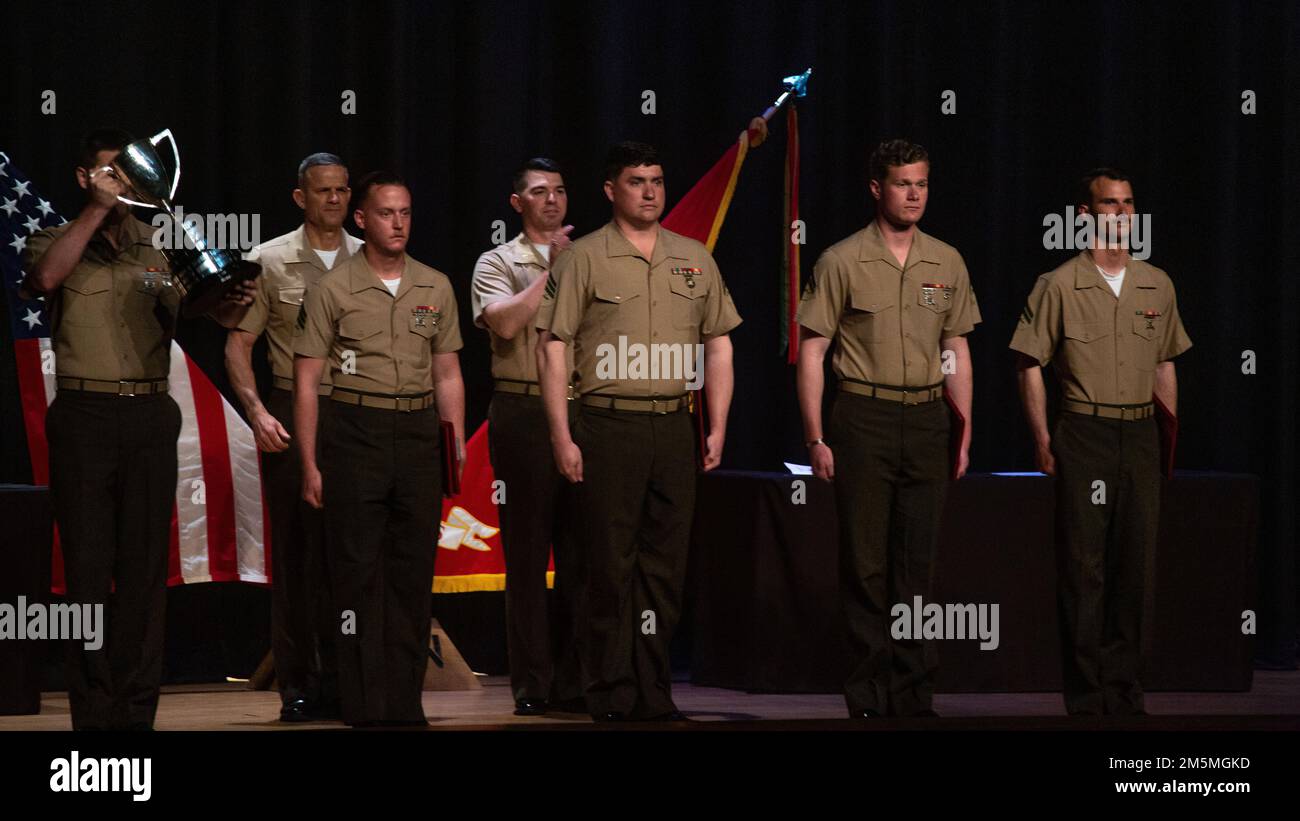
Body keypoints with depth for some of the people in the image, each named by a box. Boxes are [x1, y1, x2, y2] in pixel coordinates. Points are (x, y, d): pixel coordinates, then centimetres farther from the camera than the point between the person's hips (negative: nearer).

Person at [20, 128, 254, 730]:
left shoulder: (158, 249, 14)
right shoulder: (56, 242, 7)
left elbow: (198, 313, 5)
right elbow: (44, 277, -16)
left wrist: (229, 304, -17)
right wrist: (97, 209, -16)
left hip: (150, 416, 2)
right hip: (84, 415, -2)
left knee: (146, 566, 3)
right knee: (88, 566, -2)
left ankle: (138, 711, 7)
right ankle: (93, 711, 1)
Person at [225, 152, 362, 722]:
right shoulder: (270, 261, 3)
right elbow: (238, 344, 3)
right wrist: (257, 411, -11)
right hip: (292, 417, -2)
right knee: (294, 549, -1)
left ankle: (339, 681, 7)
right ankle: (296, 686, 4)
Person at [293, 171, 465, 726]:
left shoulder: (435, 288, 10)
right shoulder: (333, 289, -1)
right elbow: (306, 381, -1)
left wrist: (457, 449, 7)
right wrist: (309, 465, -6)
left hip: (419, 434, 4)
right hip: (356, 432, -3)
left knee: (413, 575, 5)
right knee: (357, 572, -3)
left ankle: (405, 705, 11)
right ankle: (364, 711, 0)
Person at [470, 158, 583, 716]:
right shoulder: (498, 263, 4)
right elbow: (506, 322, -14)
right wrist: (550, 267, -11)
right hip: (524, 412, -3)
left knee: (581, 549, 3)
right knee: (527, 549, -1)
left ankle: (573, 680, 8)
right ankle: (531, 684, 2)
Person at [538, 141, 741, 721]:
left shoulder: (694, 259, 12)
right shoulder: (584, 259, -1)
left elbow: (718, 346, 16)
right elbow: (555, 349, -3)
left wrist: (718, 428, 8)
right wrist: (562, 437, -9)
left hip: (673, 428, 4)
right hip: (607, 427, -4)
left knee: (665, 563, 6)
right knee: (610, 563, -2)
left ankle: (655, 694, 12)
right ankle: (611, 697, 3)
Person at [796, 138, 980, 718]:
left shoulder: (946, 262, 9)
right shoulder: (843, 261, -3)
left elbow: (957, 353, 15)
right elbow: (812, 351, -2)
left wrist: (964, 432, 9)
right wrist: (816, 438, -8)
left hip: (926, 419, 3)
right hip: (864, 417, -3)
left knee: (917, 561, 5)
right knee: (865, 561, -1)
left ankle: (914, 691, 11)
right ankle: (869, 695, 4)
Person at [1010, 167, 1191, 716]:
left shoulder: (1157, 285, 10)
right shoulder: (1060, 286, -3)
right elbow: (1029, 364, -1)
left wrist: (1171, 436, 13)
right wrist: (1042, 439, -6)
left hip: (1141, 433, 4)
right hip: (1084, 435, -4)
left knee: (1134, 565, 5)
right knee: (1083, 567, -3)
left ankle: (1125, 691, 13)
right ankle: (1085, 697, 2)